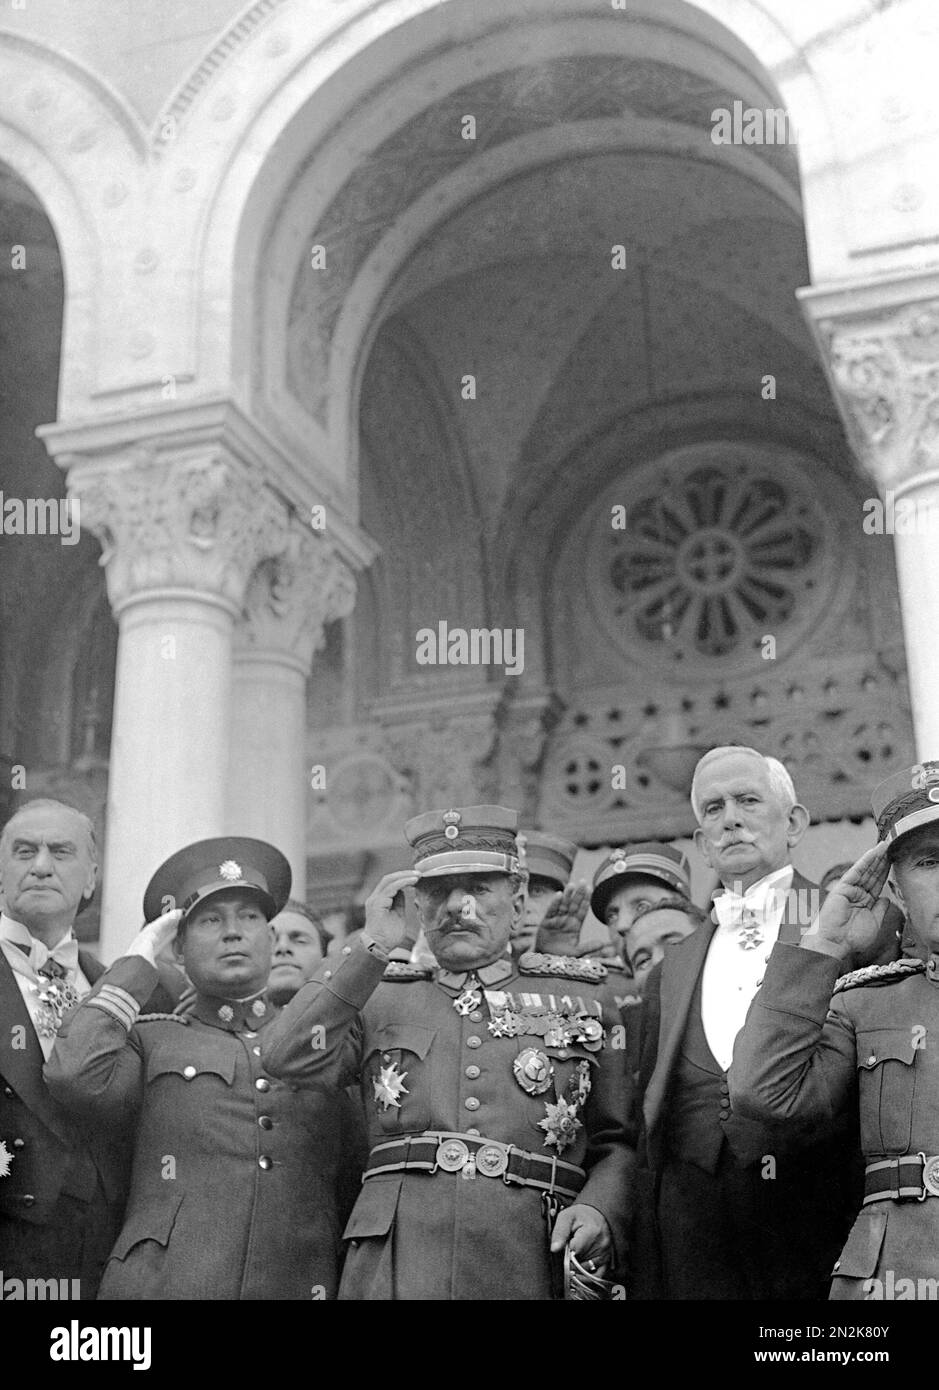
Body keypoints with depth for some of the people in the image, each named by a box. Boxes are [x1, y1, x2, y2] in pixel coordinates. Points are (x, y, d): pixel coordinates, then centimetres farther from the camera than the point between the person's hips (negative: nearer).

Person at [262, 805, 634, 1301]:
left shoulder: (581, 995, 13)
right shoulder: (380, 997, 14)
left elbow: (619, 1141, 12)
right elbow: (289, 1061, -3)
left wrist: (598, 1209, -8)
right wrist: (372, 949, -4)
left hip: (525, 1266, 0)